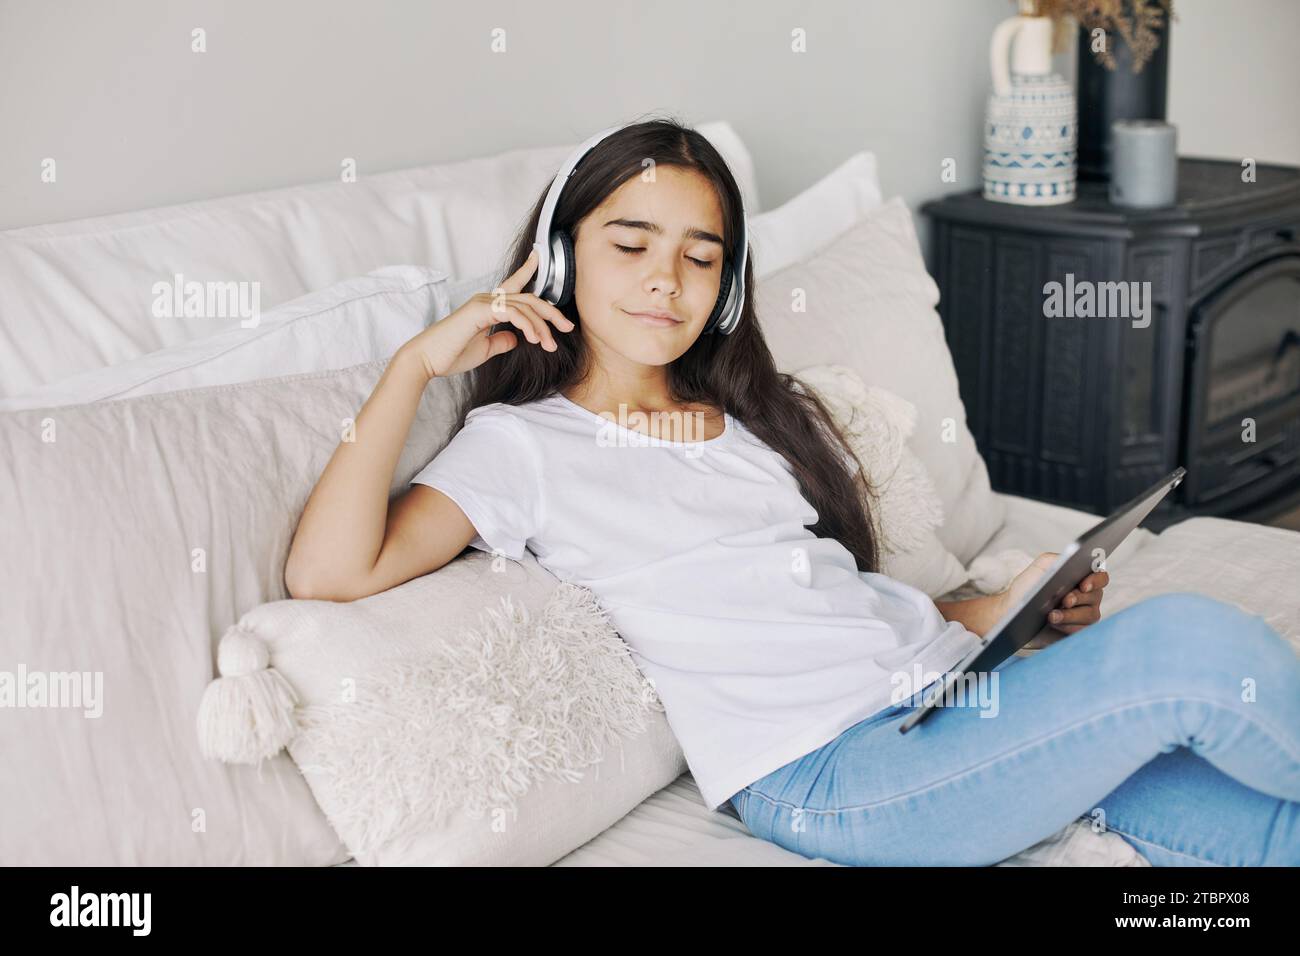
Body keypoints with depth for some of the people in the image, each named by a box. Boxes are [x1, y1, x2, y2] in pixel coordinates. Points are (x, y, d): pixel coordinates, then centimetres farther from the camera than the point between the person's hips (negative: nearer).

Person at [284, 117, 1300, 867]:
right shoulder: (526, 441, 2)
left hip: (956, 685, 7)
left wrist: (1012, 606, 5)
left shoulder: (765, 417, 23)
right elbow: (328, 570, -12)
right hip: (835, 771, -7)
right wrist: (417, 364, -9)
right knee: (1191, 642, -23)